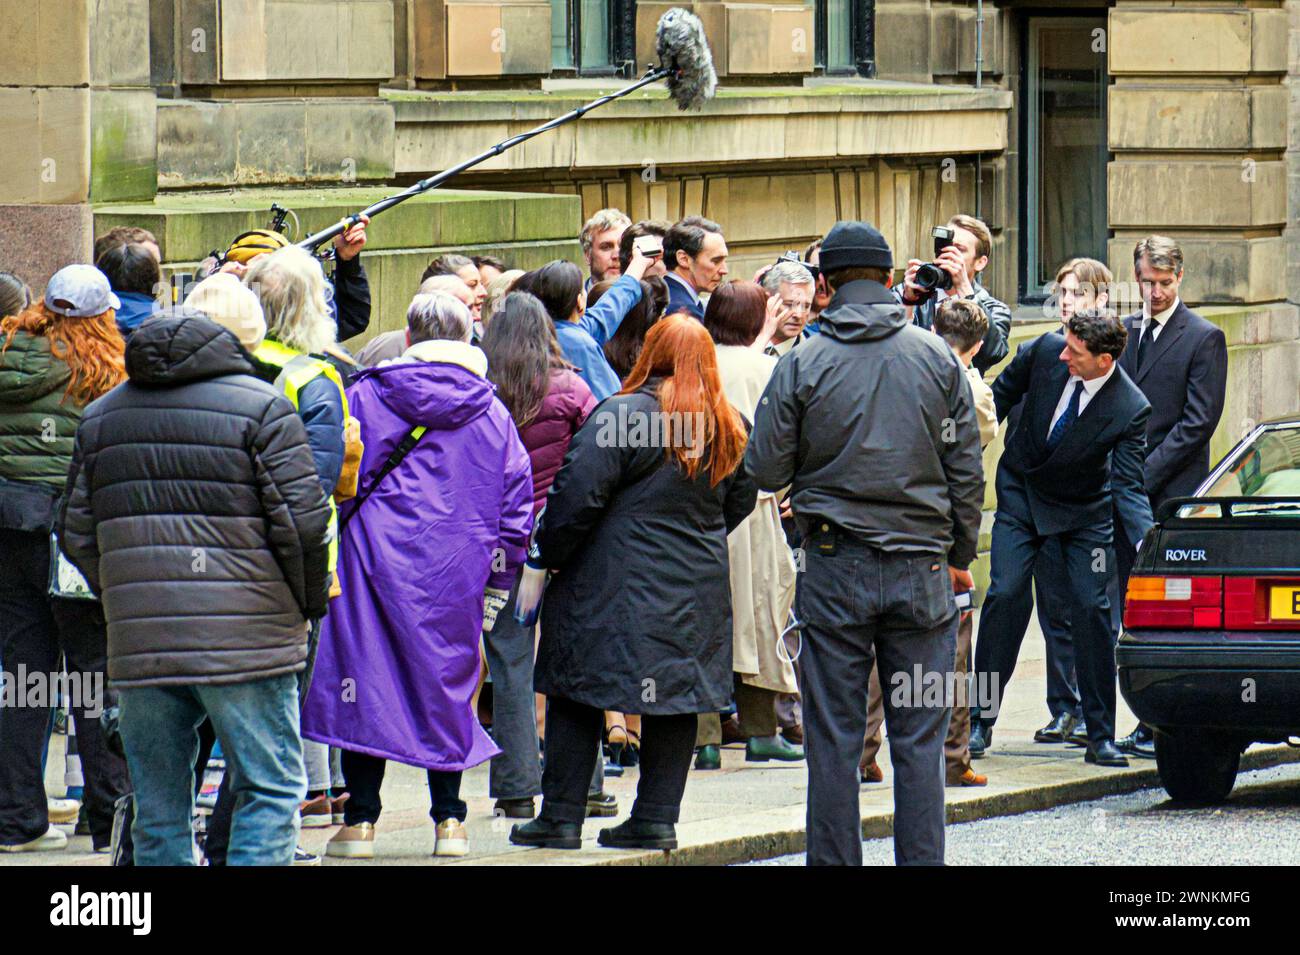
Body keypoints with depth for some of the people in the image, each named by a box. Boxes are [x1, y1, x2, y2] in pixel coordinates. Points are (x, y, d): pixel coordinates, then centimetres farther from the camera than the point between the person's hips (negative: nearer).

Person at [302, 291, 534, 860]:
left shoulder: (366, 395, 0)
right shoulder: (492, 413, 7)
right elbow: (516, 500, 9)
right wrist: (497, 580, 16)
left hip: (378, 558, -2)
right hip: (456, 572, 2)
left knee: (367, 682, 2)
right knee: (446, 683, 11)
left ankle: (360, 819, 1)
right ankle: (449, 819, 11)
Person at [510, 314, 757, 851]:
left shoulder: (624, 416, -15)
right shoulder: (730, 428, 6)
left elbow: (577, 495, -17)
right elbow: (740, 501, 17)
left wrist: (549, 553, -3)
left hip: (620, 584, -6)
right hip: (699, 586, 6)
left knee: (578, 694, 2)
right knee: (677, 695, 11)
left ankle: (561, 817, 3)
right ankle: (657, 819, 11)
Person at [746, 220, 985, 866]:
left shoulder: (802, 365, -4)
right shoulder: (937, 359, 1)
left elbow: (766, 470, -1)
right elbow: (967, 471, 5)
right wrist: (959, 556, 15)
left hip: (835, 569, -1)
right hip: (920, 569, 1)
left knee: (833, 740, 3)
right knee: (919, 738, 4)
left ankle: (834, 866, 3)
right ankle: (921, 864, 3)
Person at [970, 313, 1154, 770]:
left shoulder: (1130, 408, -26)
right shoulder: (1045, 352, -21)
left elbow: (1128, 487, -23)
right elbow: (1002, 394, 0)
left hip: (1084, 510, -1)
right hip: (1022, 490, 1)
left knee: (1091, 608, -7)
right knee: (1006, 595, -9)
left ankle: (1101, 736, 2)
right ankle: (980, 720, 0)